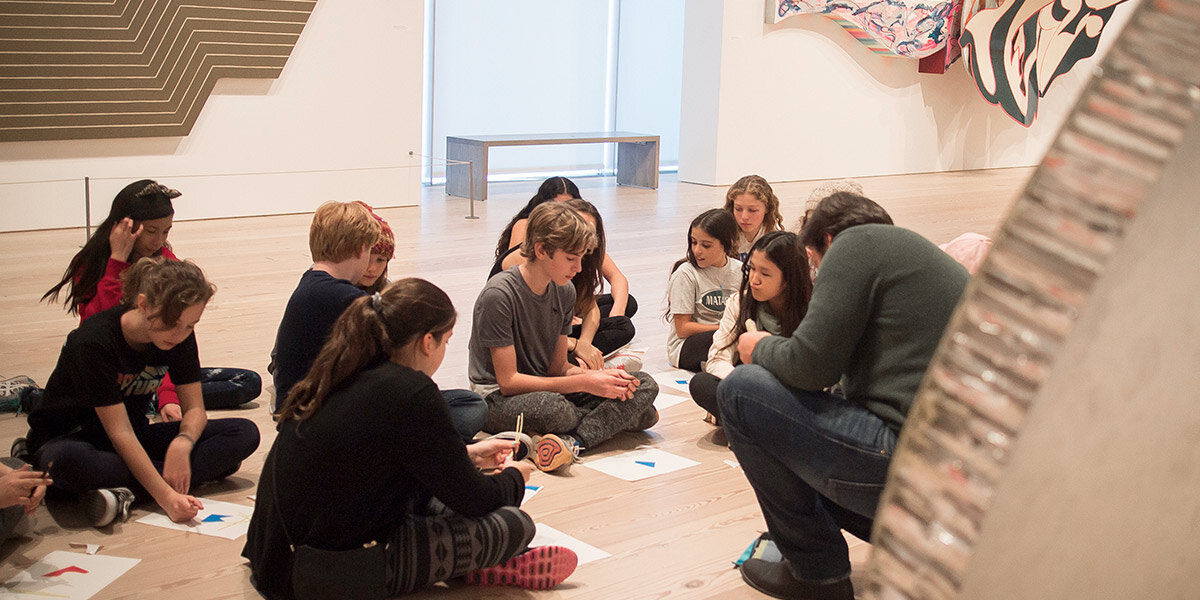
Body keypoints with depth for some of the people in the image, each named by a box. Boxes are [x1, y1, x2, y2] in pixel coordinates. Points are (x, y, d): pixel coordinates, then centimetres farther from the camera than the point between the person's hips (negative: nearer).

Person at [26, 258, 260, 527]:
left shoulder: (181, 337, -9)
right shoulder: (95, 342, -27)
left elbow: (195, 408, -6)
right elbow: (119, 432, -30)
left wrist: (182, 443, -30)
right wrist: (166, 497, -39)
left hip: (136, 438, 6)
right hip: (69, 439, -6)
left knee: (245, 433, -15)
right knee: (68, 461, -45)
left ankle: (125, 492, -28)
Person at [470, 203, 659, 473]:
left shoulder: (565, 292, 3)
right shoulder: (498, 296, -21)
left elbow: (557, 366, 7)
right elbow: (508, 381, -21)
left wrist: (597, 376, -15)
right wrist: (584, 383, -22)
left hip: (546, 386, 8)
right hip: (498, 400, -8)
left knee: (644, 384, -10)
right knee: (552, 408, -43)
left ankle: (573, 440, -28)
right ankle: (625, 416, -16)